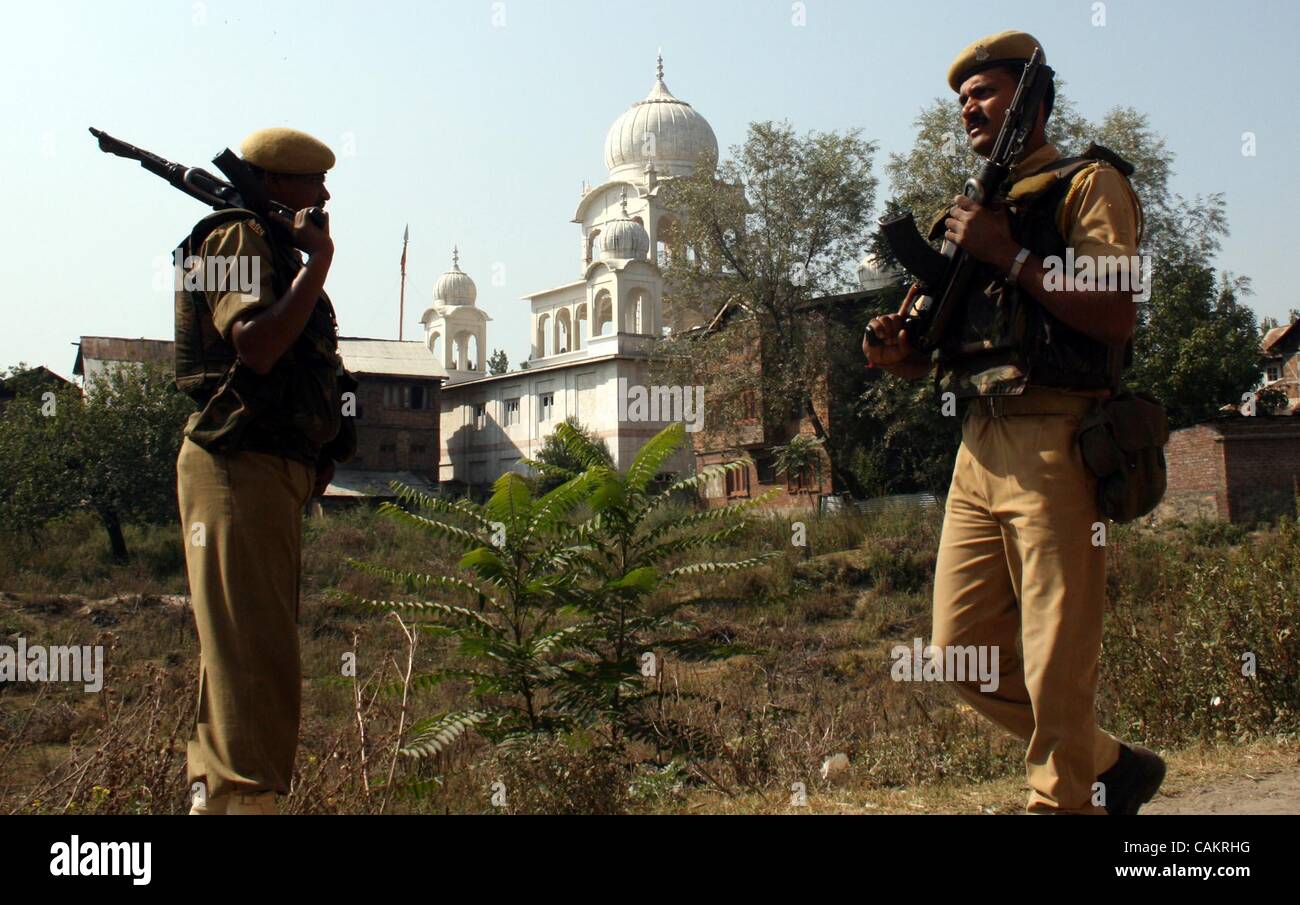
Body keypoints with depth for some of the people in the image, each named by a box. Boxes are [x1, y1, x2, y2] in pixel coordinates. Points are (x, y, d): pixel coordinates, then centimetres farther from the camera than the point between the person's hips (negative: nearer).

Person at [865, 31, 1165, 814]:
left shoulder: (1089, 184, 3)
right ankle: (1109, 766, 24)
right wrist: (902, 352, 2)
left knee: (1056, 664, -6)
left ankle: (1065, 799, 11)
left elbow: (1116, 316, -12)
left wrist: (1010, 256, -13)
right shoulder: (979, 208, 24)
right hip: (978, 448, 8)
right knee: (963, 652, 7)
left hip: (1052, 444, -8)